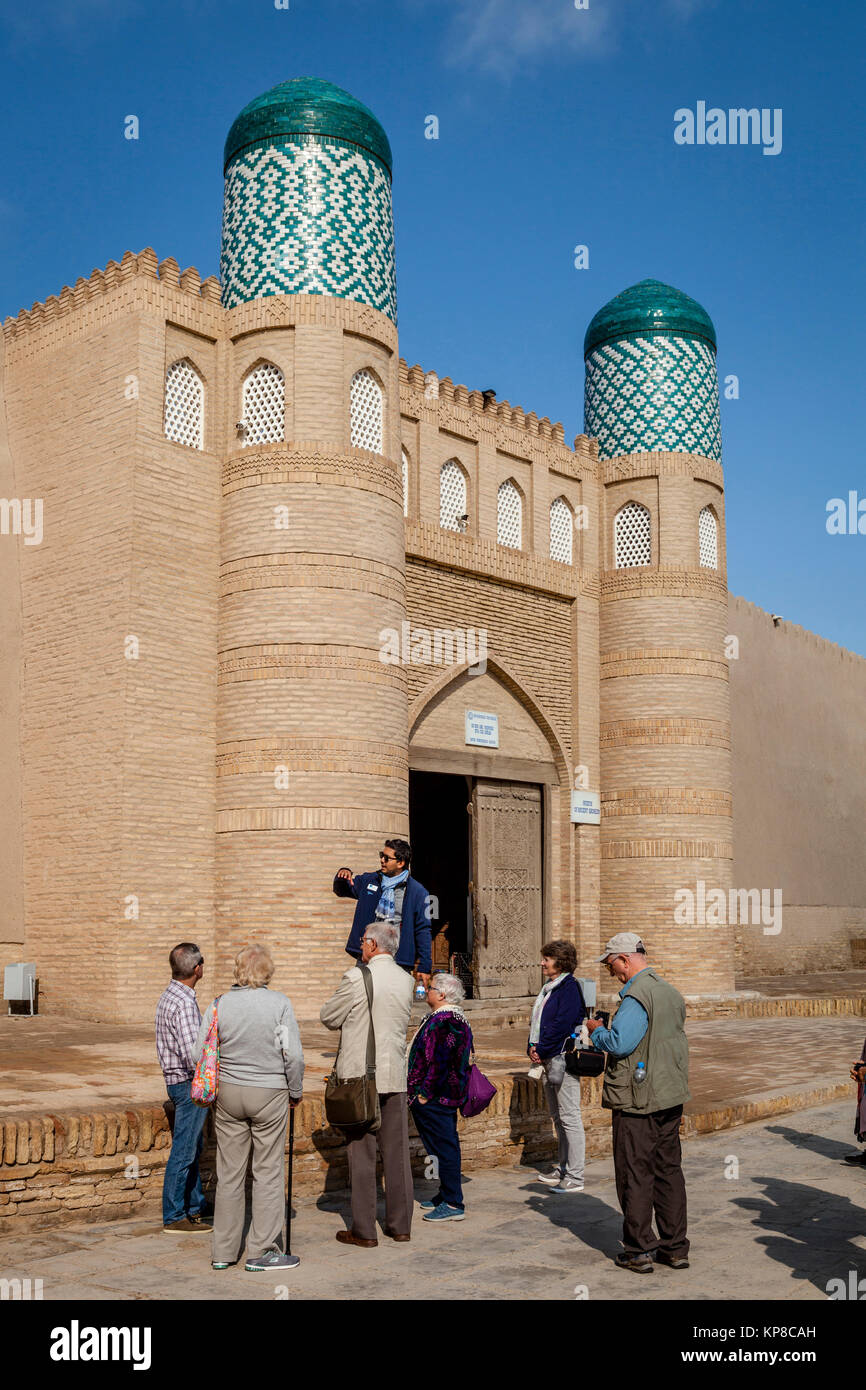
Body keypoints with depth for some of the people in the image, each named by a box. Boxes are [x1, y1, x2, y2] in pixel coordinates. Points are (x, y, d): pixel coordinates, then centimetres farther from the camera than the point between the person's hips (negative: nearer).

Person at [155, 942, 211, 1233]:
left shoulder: (168, 995, 9)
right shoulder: (184, 1003, -22)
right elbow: (193, 1054, -28)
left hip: (177, 1080, 10)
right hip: (190, 1083, -10)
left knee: (192, 1150, 18)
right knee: (183, 1152, -1)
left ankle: (194, 1208, 28)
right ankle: (174, 1217, 7)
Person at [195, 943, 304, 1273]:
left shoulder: (220, 1004, -2)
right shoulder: (280, 1003, -10)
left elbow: (200, 1054, 1)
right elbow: (293, 1055, -11)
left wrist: (213, 1089, 16)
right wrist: (295, 1092, 4)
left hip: (228, 1093, 3)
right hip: (269, 1094, -3)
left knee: (229, 1173, 11)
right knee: (268, 1172, 6)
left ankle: (224, 1251, 19)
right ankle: (262, 1251, 9)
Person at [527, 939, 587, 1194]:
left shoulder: (570, 987, -13)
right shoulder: (549, 987, 16)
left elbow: (561, 1024, -19)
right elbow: (537, 1021, 18)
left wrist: (542, 1051, -14)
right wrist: (533, 1047, 3)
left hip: (563, 1058, -10)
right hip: (548, 1059, 10)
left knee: (569, 1117, -6)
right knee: (557, 1116, 16)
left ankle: (574, 1177, -2)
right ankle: (563, 1167, 27)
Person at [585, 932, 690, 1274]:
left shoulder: (637, 996, -18)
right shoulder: (672, 993, 10)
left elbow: (618, 1043, -25)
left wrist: (596, 1030, -5)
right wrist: (611, 1029, 19)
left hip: (637, 1102, -8)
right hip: (671, 1096, 8)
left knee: (634, 1174, 2)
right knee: (669, 1170, 14)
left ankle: (639, 1251, 9)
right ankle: (675, 1248, 20)